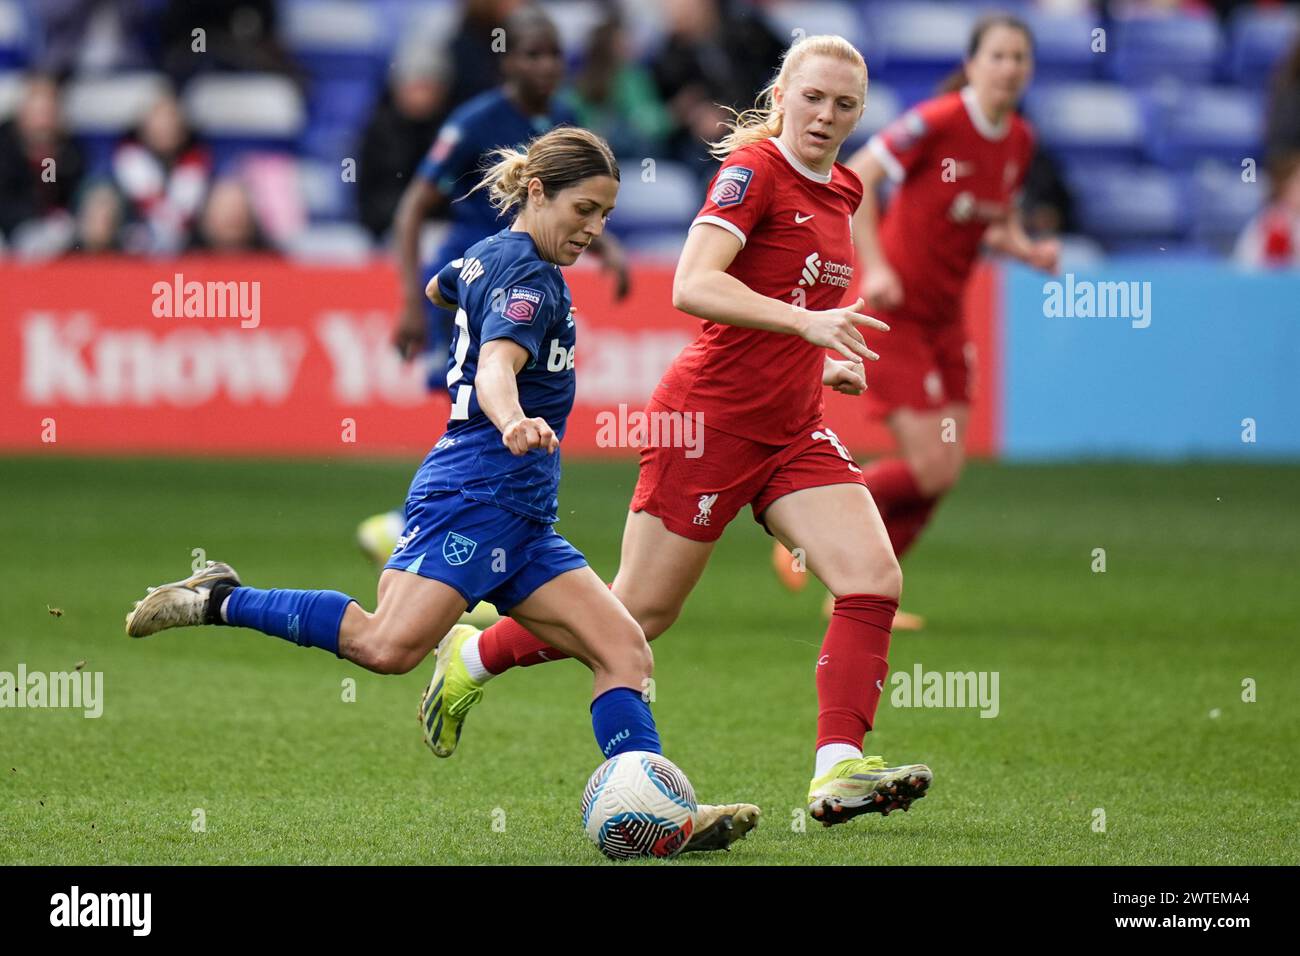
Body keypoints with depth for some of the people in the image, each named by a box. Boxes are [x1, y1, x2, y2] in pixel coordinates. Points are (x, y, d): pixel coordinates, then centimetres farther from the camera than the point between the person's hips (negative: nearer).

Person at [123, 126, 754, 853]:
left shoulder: (492, 256, 19)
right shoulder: (528, 278, -10)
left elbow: (440, 288, 43)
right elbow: (496, 364, -31)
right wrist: (512, 423, -52)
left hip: (520, 522, 11)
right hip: (473, 497, -11)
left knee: (624, 649, 1)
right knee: (390, 645, -28)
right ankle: (221, 602, -13)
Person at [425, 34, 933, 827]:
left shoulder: (840, 190, 11)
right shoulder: (754, 168, -14)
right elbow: (692, 287, -28)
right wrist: (805, 322, -37)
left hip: (793, 432, 7)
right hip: (712, 418, -7)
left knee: (875, 581, -12)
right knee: (640, 612, 2)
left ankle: (838, 771, -16)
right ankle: (472, 659, 24)